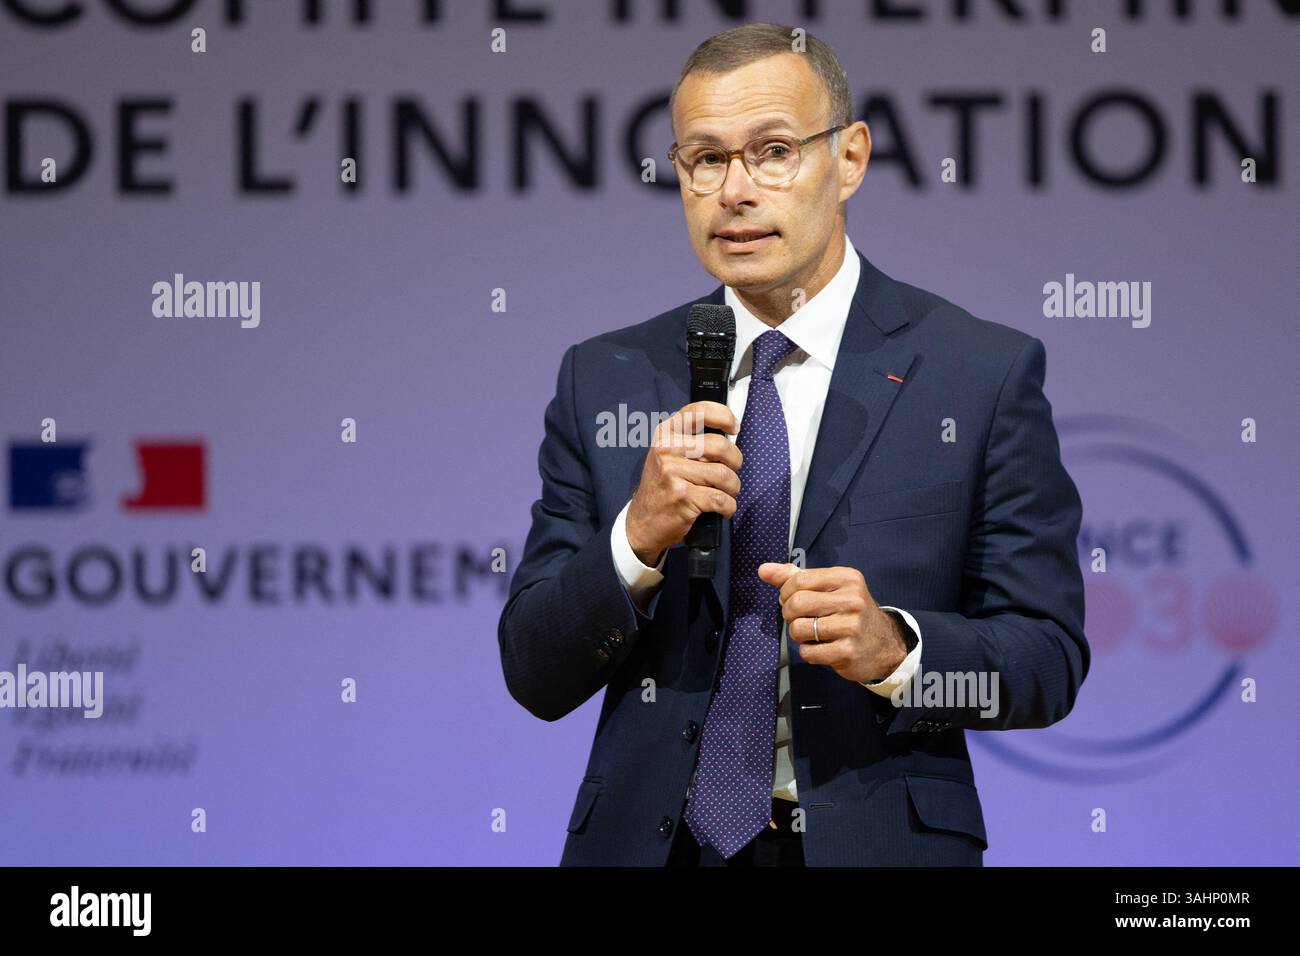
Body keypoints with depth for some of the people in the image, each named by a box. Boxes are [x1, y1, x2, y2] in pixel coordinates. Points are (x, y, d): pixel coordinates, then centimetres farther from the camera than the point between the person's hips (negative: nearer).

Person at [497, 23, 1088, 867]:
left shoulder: (984, 374, -5)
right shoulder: (604, 379, 2)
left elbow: (1049, 664, -5)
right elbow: (536, 678, -1)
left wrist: (895, 647, -23)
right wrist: (639, 538, -17)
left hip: (876, 846, -2)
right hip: (650, 845, 2)